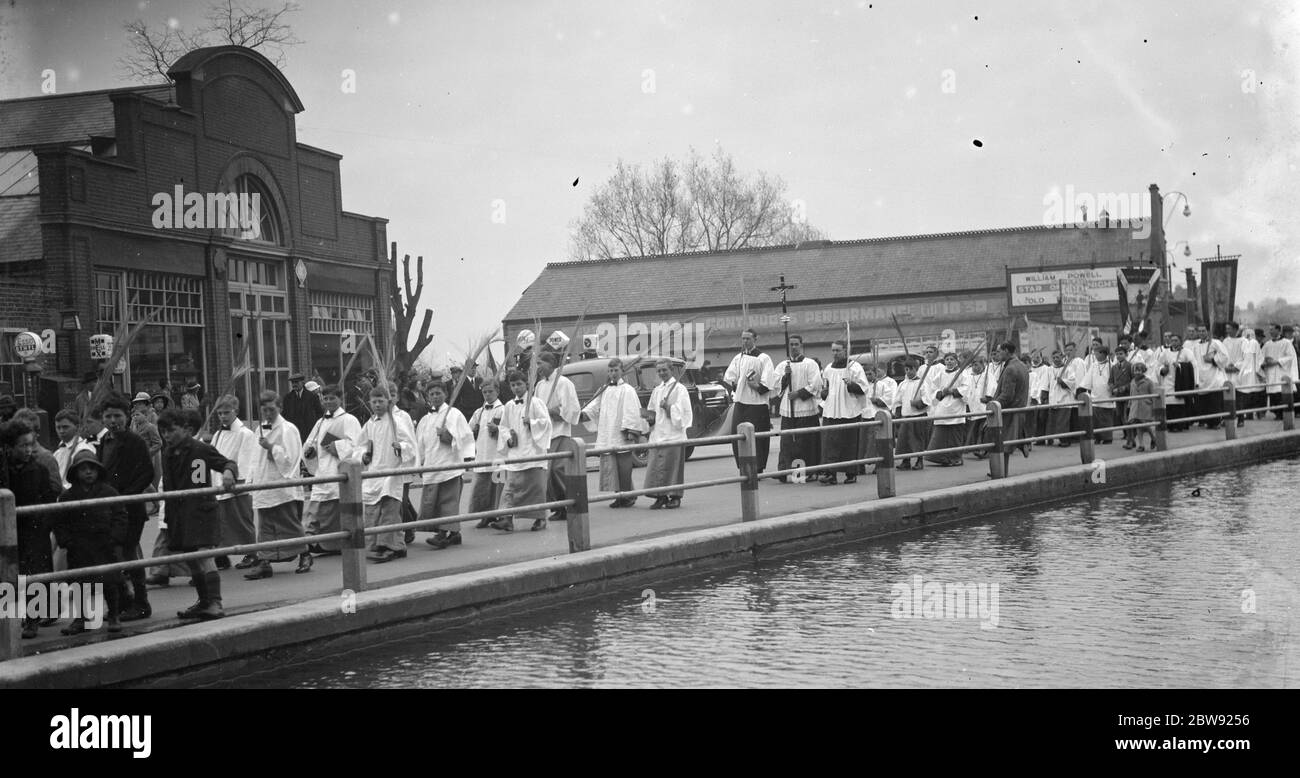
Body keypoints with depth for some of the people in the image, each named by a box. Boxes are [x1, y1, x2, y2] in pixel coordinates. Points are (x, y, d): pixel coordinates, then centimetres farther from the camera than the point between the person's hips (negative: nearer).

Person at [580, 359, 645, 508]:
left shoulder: (627, 390, -4)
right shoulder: (604, 390, 15)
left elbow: (632, 412, -9)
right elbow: (595, 405, 12)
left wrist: (631, 432, -16)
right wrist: (584, 412, -6)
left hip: (622, 434, -6)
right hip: (607, 437, 6)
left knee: (624, 467, -5)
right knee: (610, 467, 5)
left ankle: (628, 496, 2)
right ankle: (619, 496, 12)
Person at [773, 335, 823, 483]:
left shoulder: (810, 364, 2)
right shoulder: (782, 365, 14)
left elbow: (815, 385, -7)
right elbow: (776, 385, 7)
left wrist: (798, 394, -11)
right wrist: (786, 375, -8)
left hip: (806, 409, -3)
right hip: (787, 411, 3)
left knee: (808, 442, 0)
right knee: (787, 443, -5)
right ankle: (783, 471, -10)